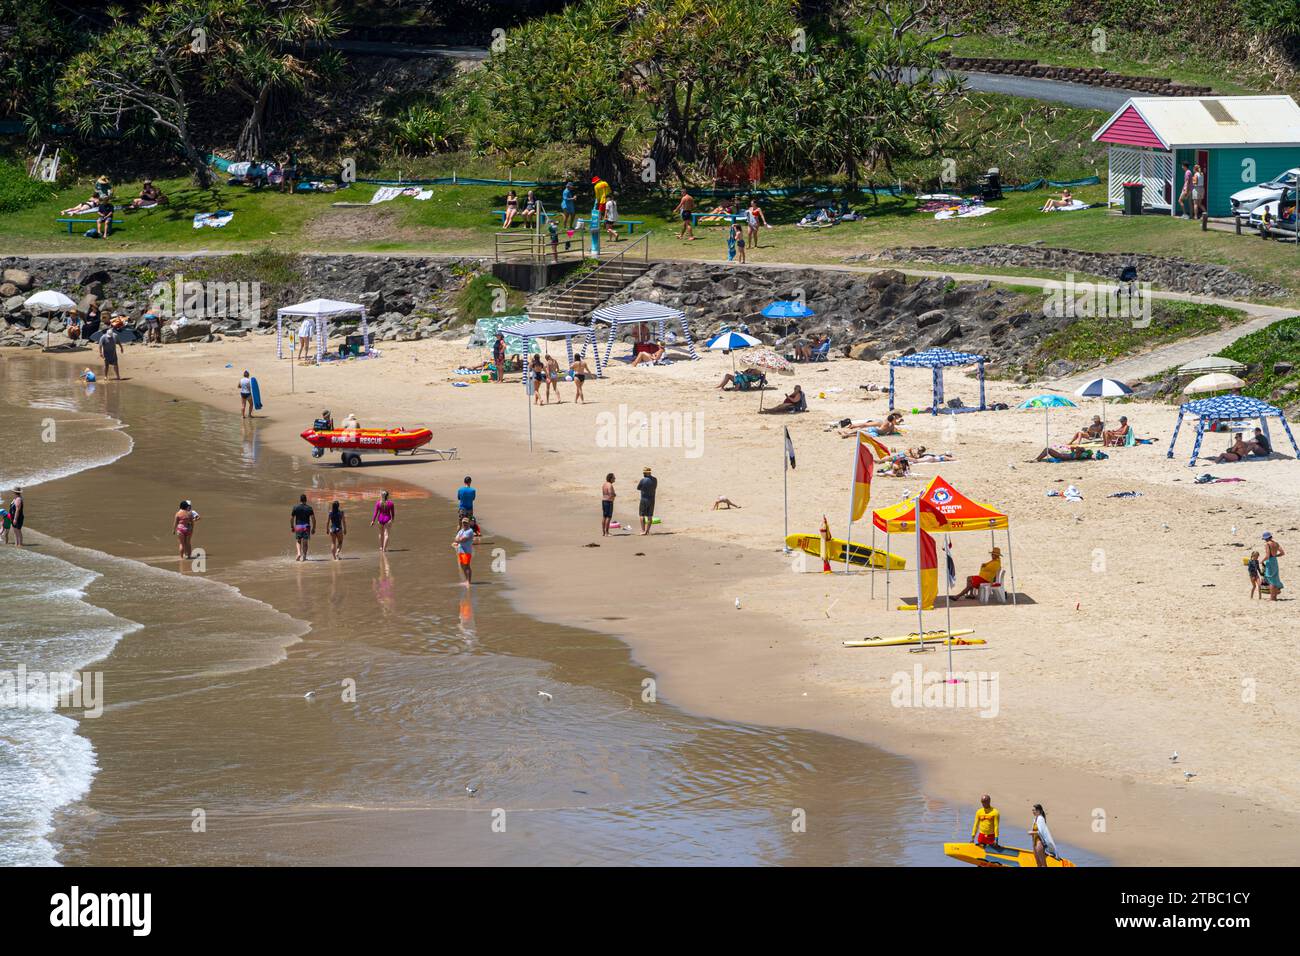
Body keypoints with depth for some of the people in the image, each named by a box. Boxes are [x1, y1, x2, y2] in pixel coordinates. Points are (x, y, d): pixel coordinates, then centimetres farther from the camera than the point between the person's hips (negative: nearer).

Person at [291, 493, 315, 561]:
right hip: (306, 526, 0)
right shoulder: (309, 508, 0)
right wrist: (313, 528, 4)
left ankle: (299, 553, -9)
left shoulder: (295, 507, 0)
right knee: (305, 542, 7)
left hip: (298, 526, 0)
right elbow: (313, 519, -3)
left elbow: (291, 518, 2)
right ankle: (303, 556, 4)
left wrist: (292, 527, 14)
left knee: (298, 541, 13)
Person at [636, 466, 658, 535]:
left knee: (642, 515, 3)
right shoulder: (655, 480, 0)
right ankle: (647, 530, 8)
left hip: (644, 499, -5)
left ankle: (643, 530, -3)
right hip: (652, 499, 5)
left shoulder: (643, 480, -17)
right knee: (650, 516, 9)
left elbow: (638, 488, -2)